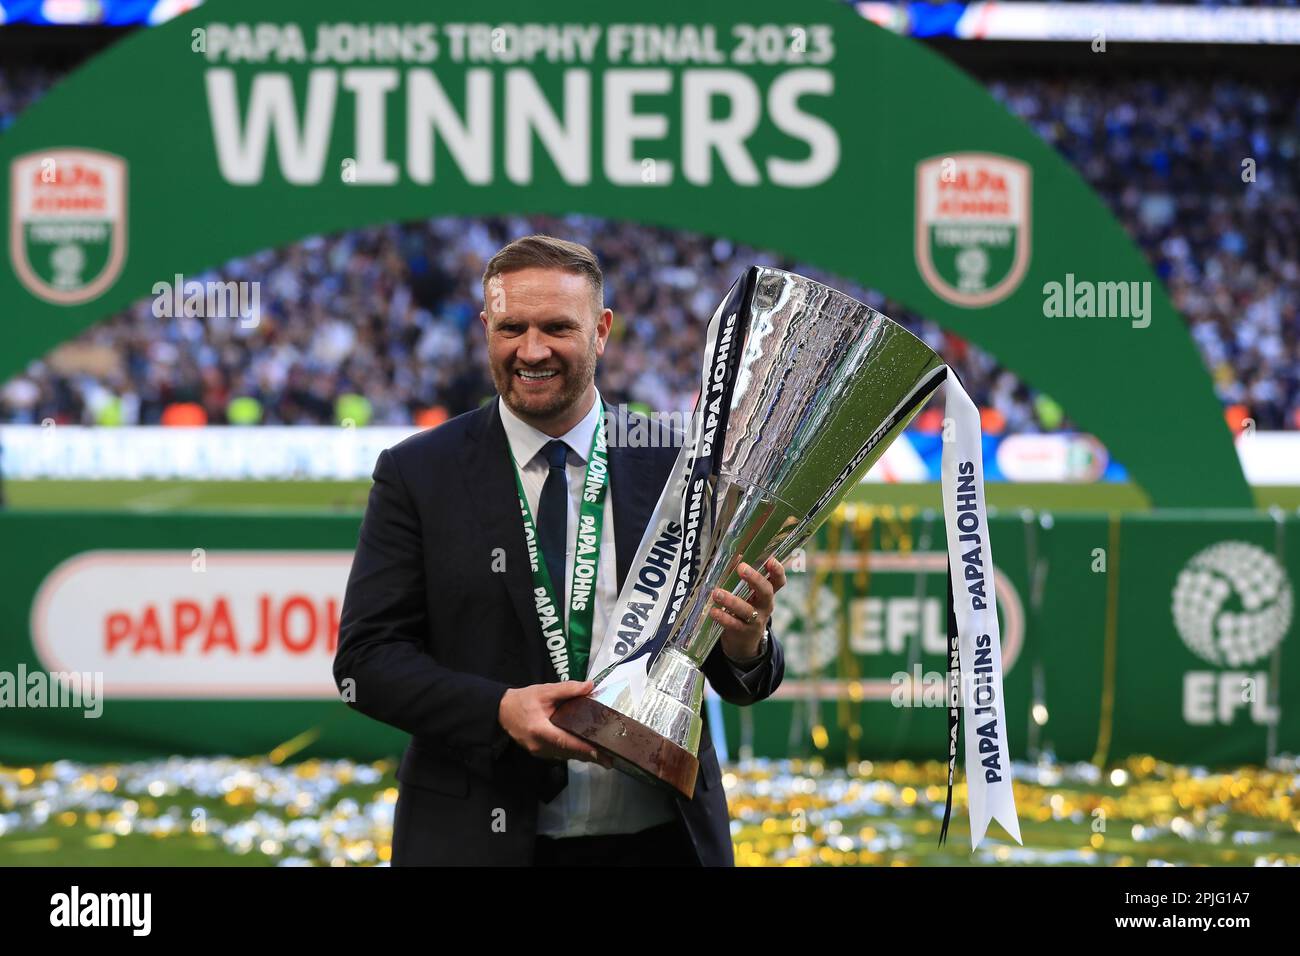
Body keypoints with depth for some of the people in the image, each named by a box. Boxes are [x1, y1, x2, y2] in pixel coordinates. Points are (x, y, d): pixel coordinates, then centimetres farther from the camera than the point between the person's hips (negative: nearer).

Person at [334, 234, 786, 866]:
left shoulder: (676, 466, 1)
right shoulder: (416, 475, -1)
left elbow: (738, 680, 2)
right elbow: (366, 659, -6)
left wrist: (746, 646, -21)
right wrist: (499, 711, -21)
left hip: (659, 835, 1)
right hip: (482, 838, -1)